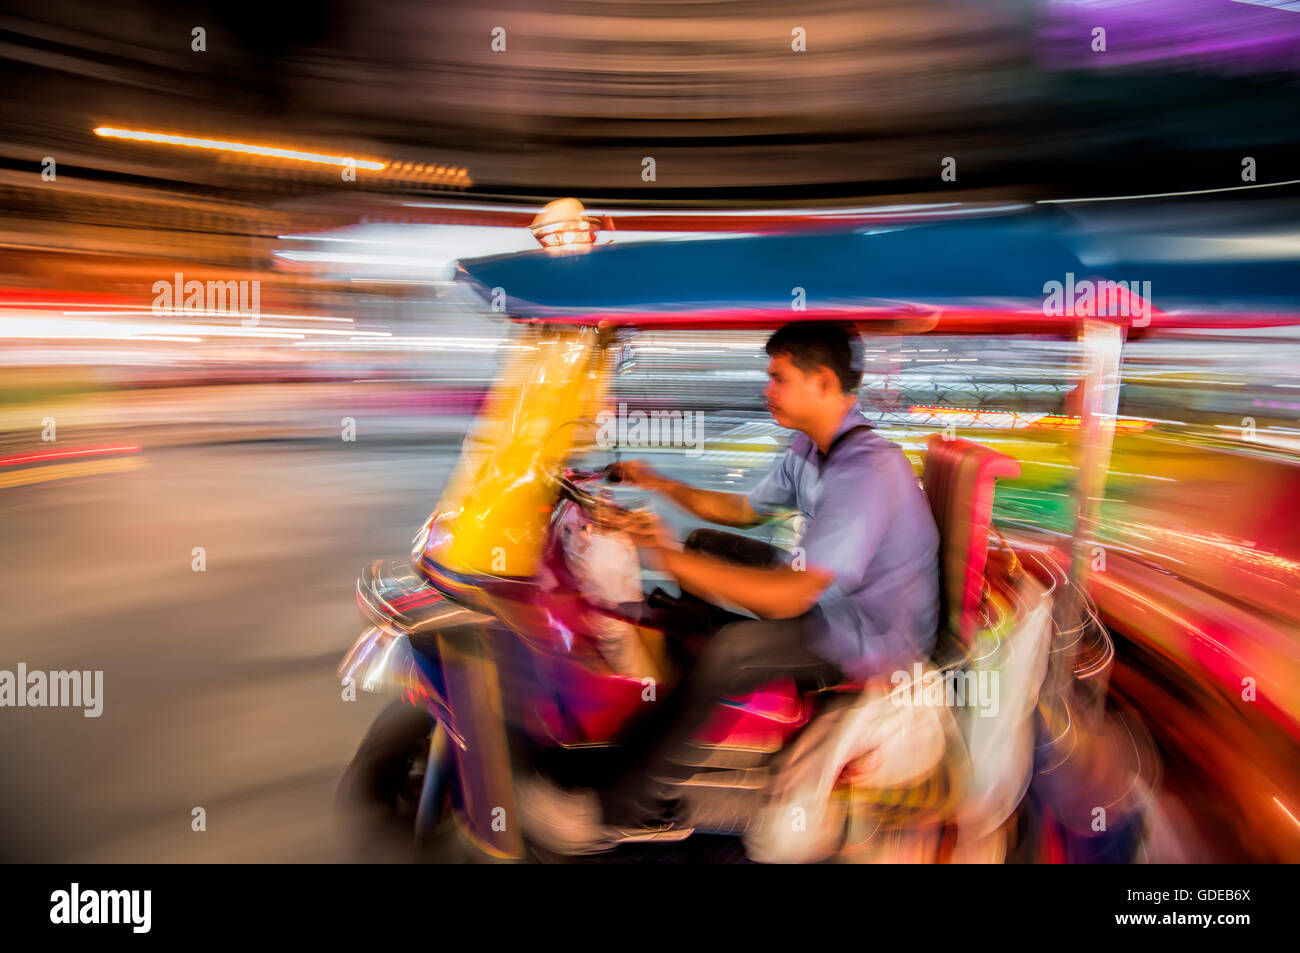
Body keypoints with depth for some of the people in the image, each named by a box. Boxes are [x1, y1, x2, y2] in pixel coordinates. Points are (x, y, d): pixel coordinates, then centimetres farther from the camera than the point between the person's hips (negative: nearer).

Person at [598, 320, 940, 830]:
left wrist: (671, 558, -35)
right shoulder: (810, 448, -1)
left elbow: (790, 598, -36)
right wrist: (661, 485, 5)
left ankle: (636, 800, -12)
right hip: (829, 594, 10)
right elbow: (745, 510, 14)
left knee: (729, 649, -30)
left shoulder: (867, 470, -31)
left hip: (874, 636, -10)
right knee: (708, 543, 11)